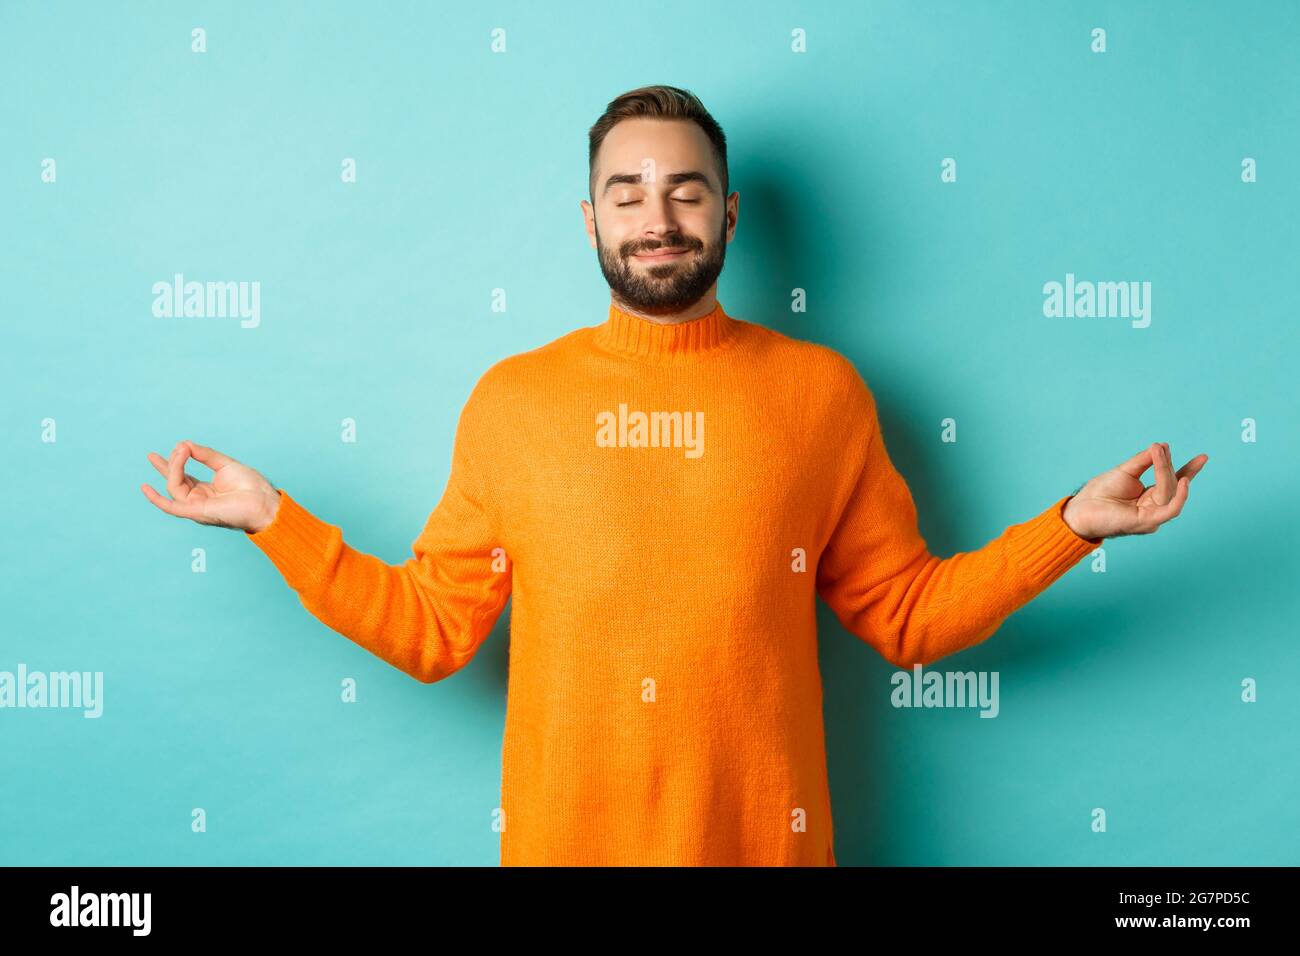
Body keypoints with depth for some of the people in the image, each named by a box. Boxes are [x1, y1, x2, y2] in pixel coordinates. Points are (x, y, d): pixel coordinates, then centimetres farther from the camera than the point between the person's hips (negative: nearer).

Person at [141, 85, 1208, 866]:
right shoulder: (510, 400, 2)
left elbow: (908, 615, 5)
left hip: (762, 837, 0)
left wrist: (1070, 524, -4)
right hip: (560, 835, 1)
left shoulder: (823, 392, 1)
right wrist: (274, 519, -1)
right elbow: (430, 630, 4)